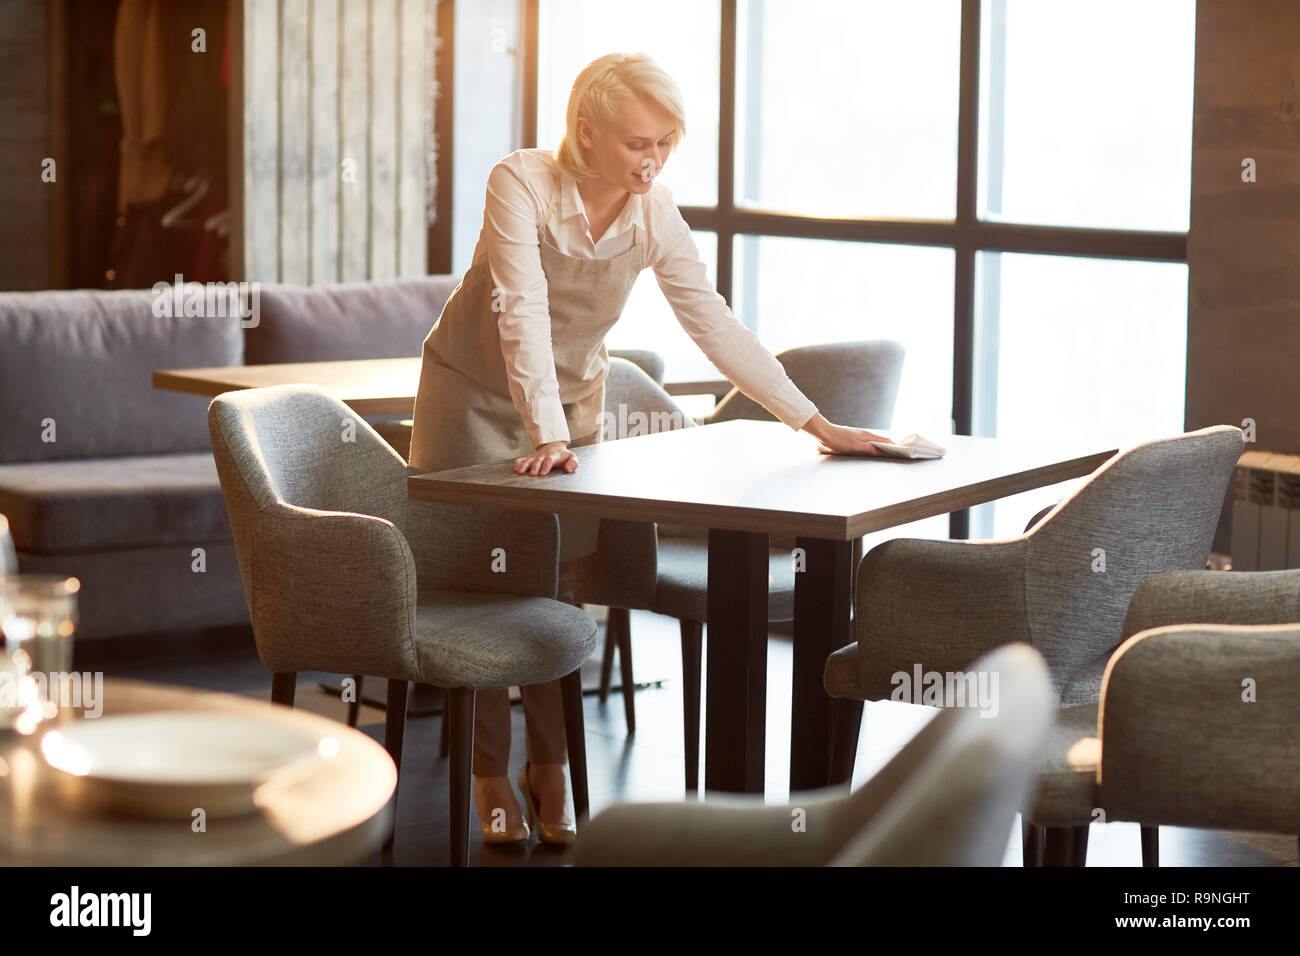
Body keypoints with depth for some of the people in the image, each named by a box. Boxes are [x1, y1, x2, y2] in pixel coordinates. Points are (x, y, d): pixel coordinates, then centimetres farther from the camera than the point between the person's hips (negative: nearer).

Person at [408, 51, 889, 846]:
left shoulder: (654, 214, -13)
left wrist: (816, 423, -14)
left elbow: (715, 325, -10)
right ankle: (490, 773, 14)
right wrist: (548, 436, -44)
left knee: (559, 585, 2)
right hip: (474, 399, -3)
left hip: (574, 402, 4)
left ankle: (549, 765, 17)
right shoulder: (521, 184, -27)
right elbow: (523, 313, -35)